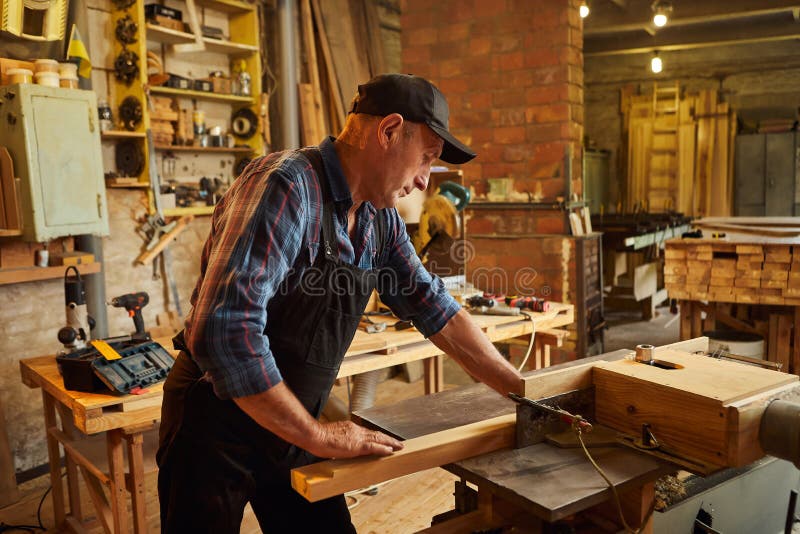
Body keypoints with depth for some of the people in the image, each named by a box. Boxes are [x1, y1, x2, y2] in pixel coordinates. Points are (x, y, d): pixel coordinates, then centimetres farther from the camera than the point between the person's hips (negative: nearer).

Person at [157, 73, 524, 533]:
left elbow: (434, 309, 6)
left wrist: (524, 390, 6)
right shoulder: (287, 186, -26)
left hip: (291, 425, 7)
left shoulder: (380, 217, 0)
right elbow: (225, 332, -34)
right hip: (218, 422, -6)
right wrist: (317, 437, -24)